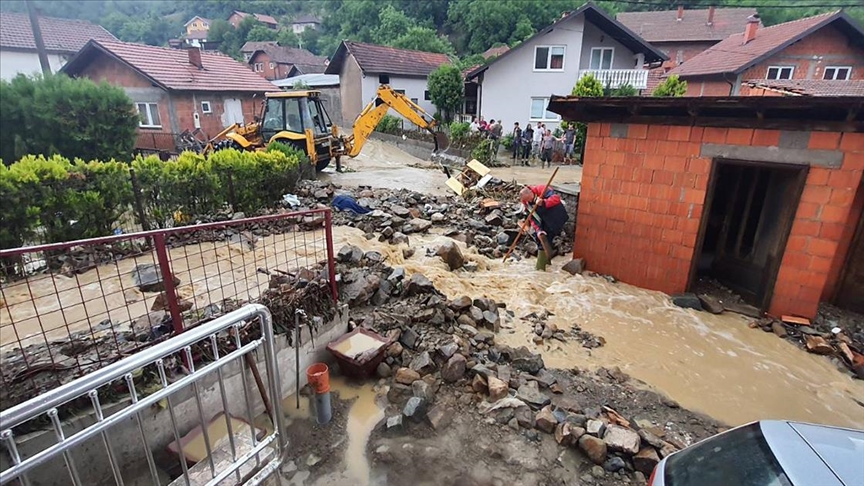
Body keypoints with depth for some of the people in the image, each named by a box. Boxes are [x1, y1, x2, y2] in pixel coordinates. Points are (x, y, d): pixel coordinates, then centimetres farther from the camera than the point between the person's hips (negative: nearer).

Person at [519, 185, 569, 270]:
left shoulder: (540, 190, -24)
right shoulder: (526, 203, -5)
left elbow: (556, 198, -33)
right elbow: (532, 218, -5)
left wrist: (543, 203, -48)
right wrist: (538, 230, -19)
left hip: (556, 218, -7)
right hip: (544, 221, 7)